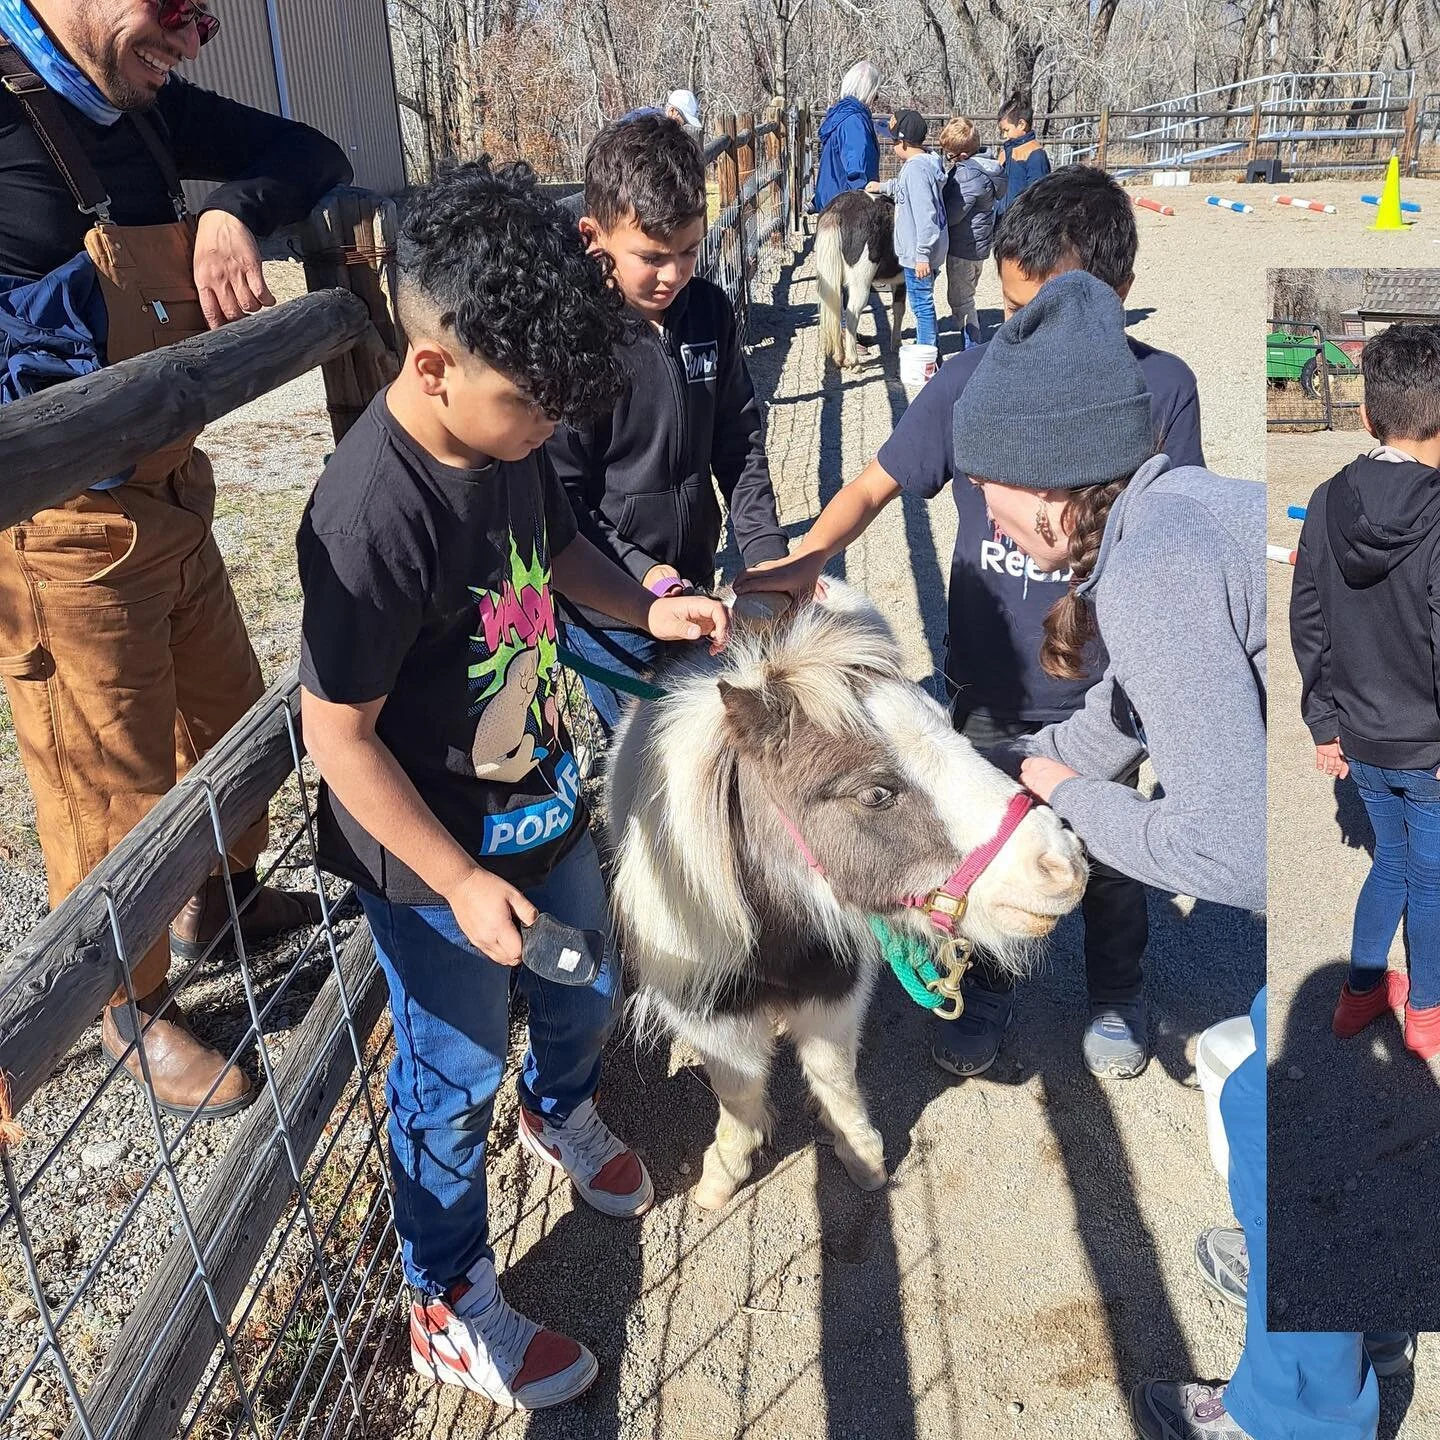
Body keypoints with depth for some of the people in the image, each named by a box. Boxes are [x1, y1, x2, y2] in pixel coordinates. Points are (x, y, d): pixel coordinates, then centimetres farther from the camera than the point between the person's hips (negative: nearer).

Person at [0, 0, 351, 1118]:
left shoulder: (144, 105, 5)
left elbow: (317, 156, 11)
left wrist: (237, 210, -8)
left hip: (173, 500, 8)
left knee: (230, 716, 23)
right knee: (116, 794, 6)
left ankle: (222, 900, 50)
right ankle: (136, 1008, 30)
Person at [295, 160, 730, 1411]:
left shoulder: (510, 441, -7)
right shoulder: (371, 517, -31)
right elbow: (339, 735, -25)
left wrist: (647, 608, -4)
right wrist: (461, 884, -20)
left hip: (544, 806, 7)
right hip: (438, 864, -7)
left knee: (589, 990, 28)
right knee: (457, 1082, 12)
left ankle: (563, 1111, 63)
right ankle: (451, 1310, 38)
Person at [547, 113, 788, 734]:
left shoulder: (708, 310, -2)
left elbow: (740, 441, 5)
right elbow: (561, 499, -16)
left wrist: (766, 551, -5)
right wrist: (640, 572, -24)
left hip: (694, 584, 6)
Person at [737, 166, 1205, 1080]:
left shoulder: (1161, 389, -12)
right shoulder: (971, 380, -12)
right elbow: (878, 483, -10)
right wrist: (811, 557, -29)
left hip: (1110, 695, 0)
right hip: (989, 689, 1)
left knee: (1111, 862, 21)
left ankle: (1117, 994, 49)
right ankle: (987, 987, 47)